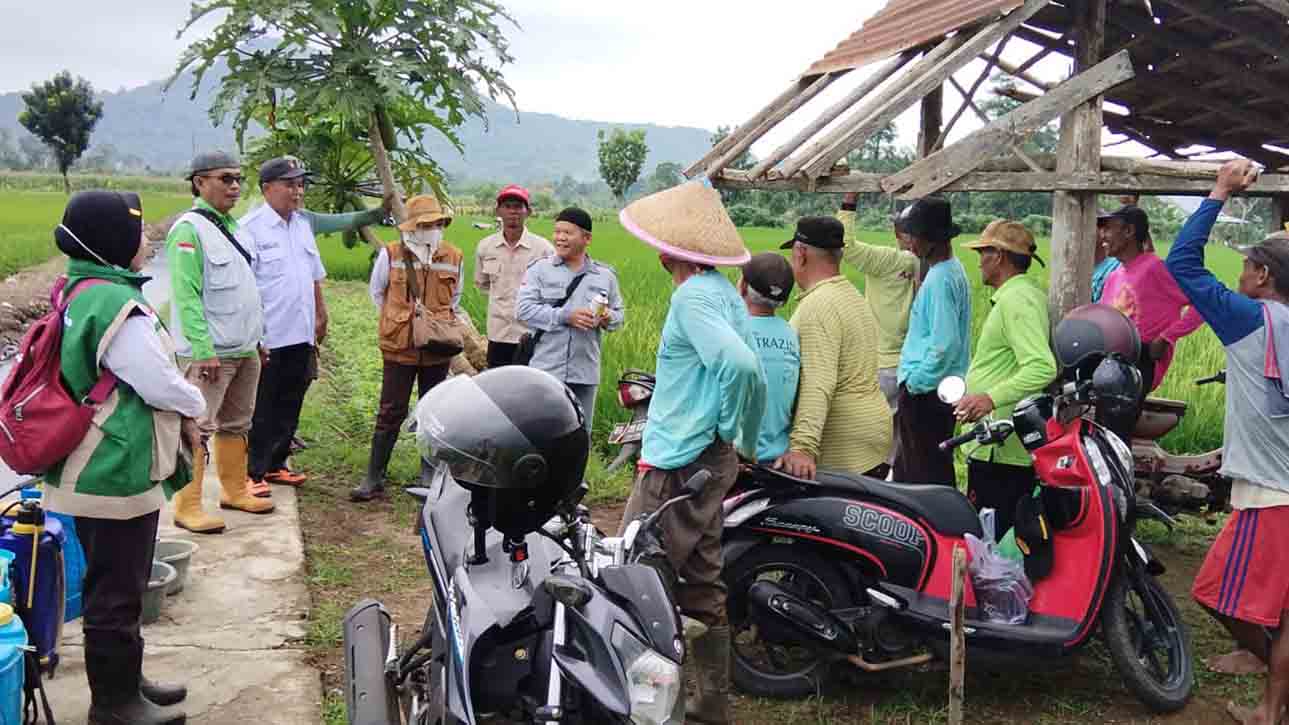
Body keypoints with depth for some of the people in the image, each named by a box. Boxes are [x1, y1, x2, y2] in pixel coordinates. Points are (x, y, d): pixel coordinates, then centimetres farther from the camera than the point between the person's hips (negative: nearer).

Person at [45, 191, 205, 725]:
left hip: (96, 469, 10)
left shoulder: (82, 292, 9)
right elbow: (161, 383, -20)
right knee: (117, 594, 4)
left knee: (116, 586, 22)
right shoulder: (116, 306, -24)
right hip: (117, 475, -10)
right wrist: (193, 406, 2)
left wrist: (178, 415, 10)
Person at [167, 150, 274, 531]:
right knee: (197, 428, -6)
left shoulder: (233, 226, 14)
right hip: (210, 354, -9)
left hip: (245, 350, 9)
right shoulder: (190, 229, -13)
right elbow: (187, 296, -20)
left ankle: (235, 490, 32)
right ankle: (187, 507, 1)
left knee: (236, 425, 19)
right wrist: (205, 351, -23)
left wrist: (258, 338, 18)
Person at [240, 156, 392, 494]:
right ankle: (254, 472, 12)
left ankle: (275, 464, 27)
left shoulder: (304, 223, 11)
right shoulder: (250, 227, -12)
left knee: (290, 405, 15)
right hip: (267, 338, -7)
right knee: (261, 410, 2)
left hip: (300, 335, 7)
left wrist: (320, 314, 19)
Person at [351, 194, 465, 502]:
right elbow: (376, 291, 11)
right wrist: (396, 320, 9)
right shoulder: (391, 255, -5)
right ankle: (374, 478, 8)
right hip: (399, 348, -2)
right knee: (390, 413, 0)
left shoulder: (454, 258, 2)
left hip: (438, 350, 3)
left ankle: (429, 474, 26)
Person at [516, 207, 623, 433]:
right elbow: (524, 310, -8)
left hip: (585, 372, 3)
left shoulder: (605, 276, 8)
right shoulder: (539, 269, 1)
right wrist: (565, 317, -17)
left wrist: (608, 318, -10)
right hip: (545, 369, -2)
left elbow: (618, 314, 14)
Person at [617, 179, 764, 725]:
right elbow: (748, 366, 15)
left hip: (678, 465, -10)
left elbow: (740, 365, -30)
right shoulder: (723, 290, 12)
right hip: (712, 459, 10)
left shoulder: (693, 297, -16)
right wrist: (744, 443, 19)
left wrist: (732, 431, -15)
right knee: (701, 583, 16)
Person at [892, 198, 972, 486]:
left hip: (926, 391, -11)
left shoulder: (940, 279, -20)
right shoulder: (952, 268, 13)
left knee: (925, 473, -3)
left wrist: (917, 381, -17)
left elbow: (945, 343, -26)